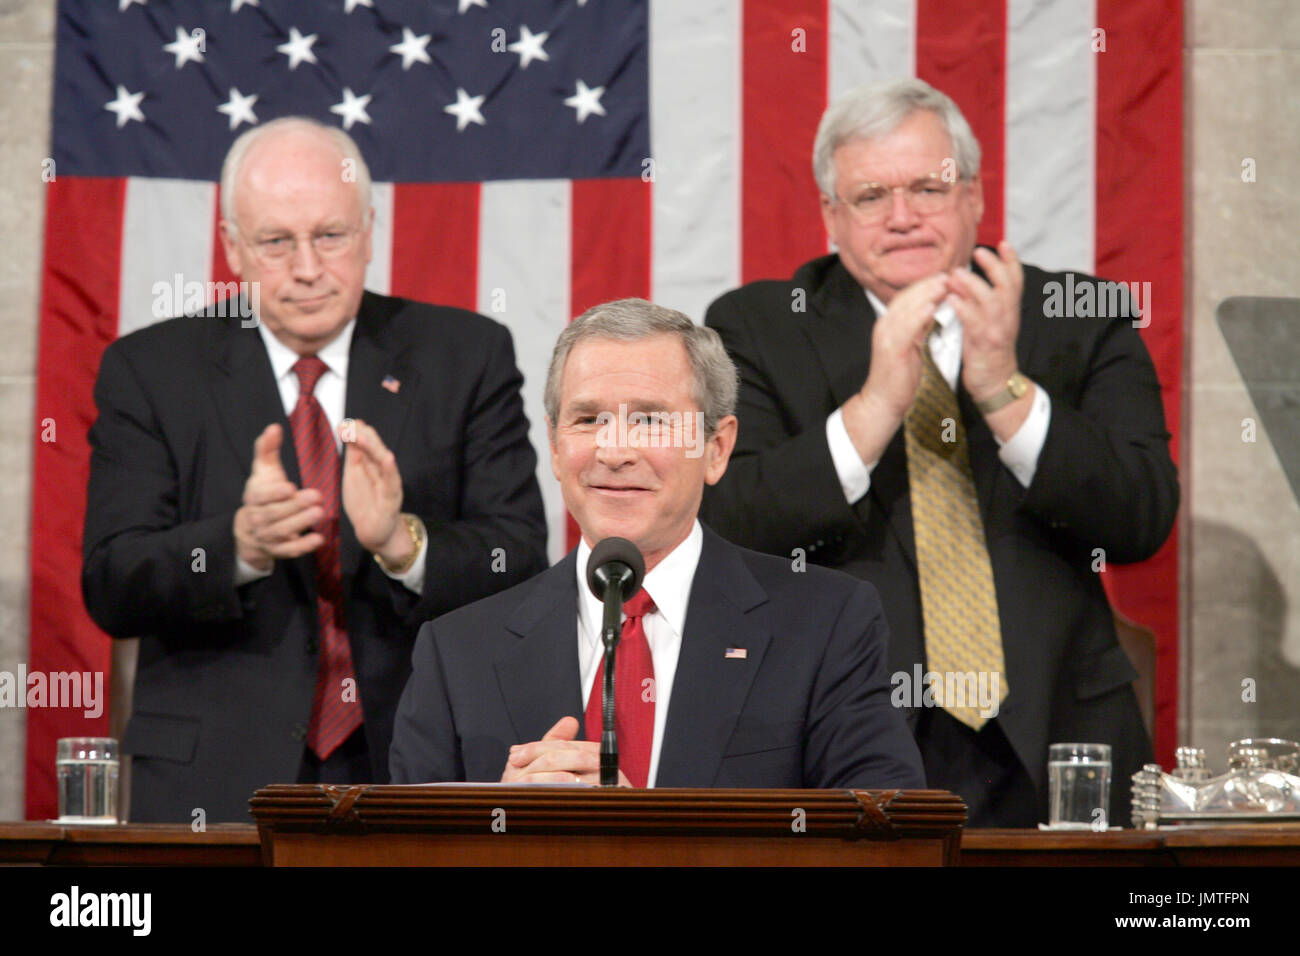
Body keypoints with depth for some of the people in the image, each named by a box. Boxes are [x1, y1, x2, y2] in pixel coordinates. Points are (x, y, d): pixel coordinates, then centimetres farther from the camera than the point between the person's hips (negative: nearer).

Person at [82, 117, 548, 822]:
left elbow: (521, 563, -3)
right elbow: (111, 587, -5)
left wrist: (402, 543, -22)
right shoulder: (150, 371, 5)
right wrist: (241, 545, -23)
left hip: (418, 779, 0)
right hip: (219, 784, 0)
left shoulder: (466, 357, 6)